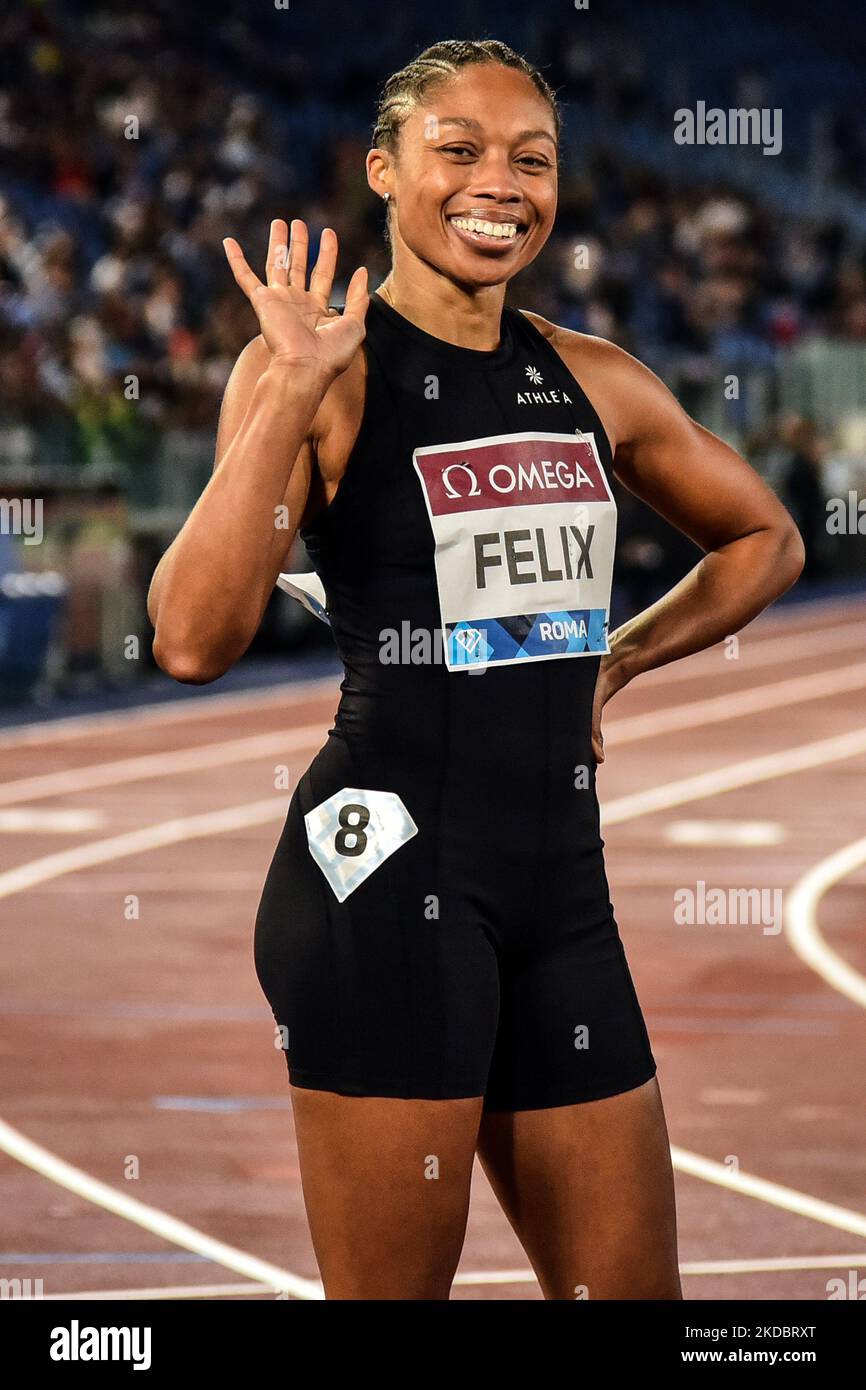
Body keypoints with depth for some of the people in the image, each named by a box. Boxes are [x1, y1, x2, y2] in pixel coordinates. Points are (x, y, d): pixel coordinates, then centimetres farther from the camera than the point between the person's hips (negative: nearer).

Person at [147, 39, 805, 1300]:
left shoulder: (594, 382, 12)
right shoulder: (322, 371, -5)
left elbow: (762, 541, 29)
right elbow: (193, 640, -18)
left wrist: (616, 661, 15)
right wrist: (290, 395, -22)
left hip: (562, 878, 6)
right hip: (388, 873, -6)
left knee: (631, 1294, 9)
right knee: (390, 1293, -4)